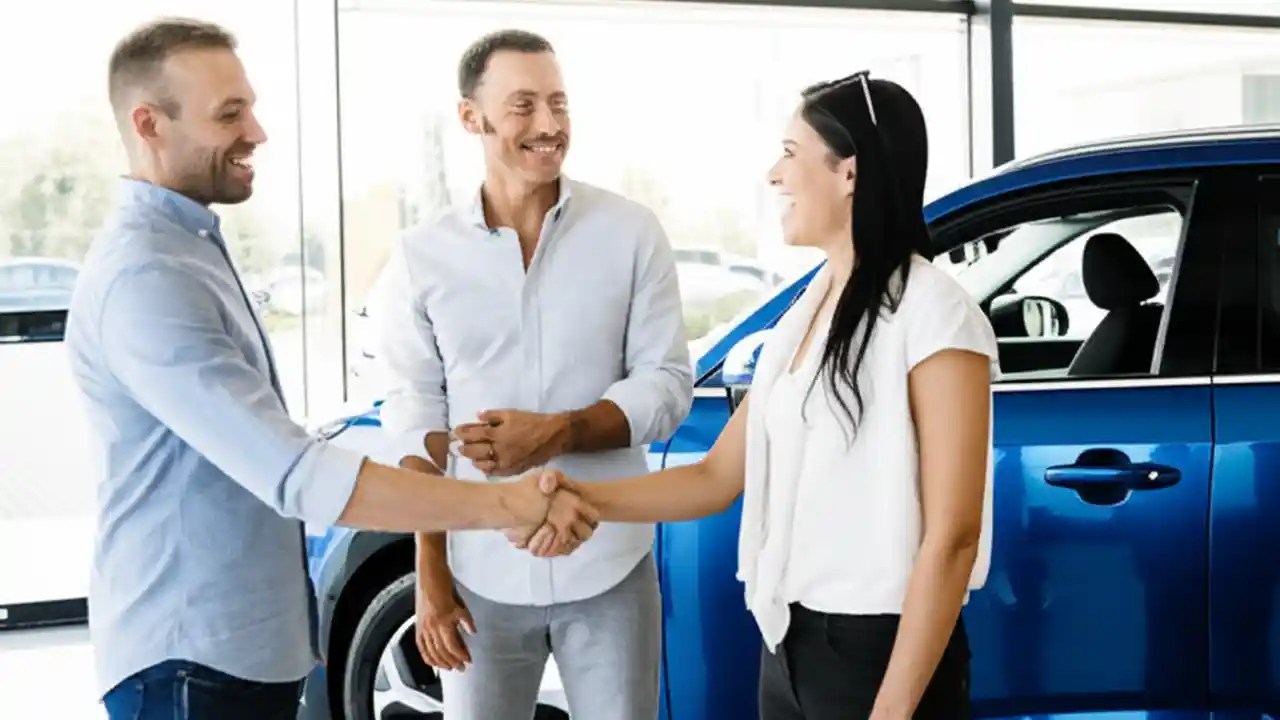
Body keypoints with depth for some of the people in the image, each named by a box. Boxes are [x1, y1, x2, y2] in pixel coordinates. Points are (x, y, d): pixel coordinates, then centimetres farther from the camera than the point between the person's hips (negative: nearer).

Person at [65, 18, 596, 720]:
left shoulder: (187, 245, 10)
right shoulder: (146, 278, -23)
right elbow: (294, 475, -29)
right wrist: (502, 505, -27)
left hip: (250, 640, 9)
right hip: (190, 656, -9)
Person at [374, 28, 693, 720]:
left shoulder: (632, 233, -2)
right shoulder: (421, 257, 0)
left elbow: (668, 384, -2)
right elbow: (415, 421, 2)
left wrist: (555, 434, -18)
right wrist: (430, 578, -1)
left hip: (609, 567, 0)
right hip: (482, 575, 0)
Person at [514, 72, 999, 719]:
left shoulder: (932, 314, -14)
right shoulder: (802, 315, 9)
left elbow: (951, 536, -17)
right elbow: (717, 478, 10)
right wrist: (584, 499, -4)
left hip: (883, 650, -8)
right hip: (787, 643, 8)